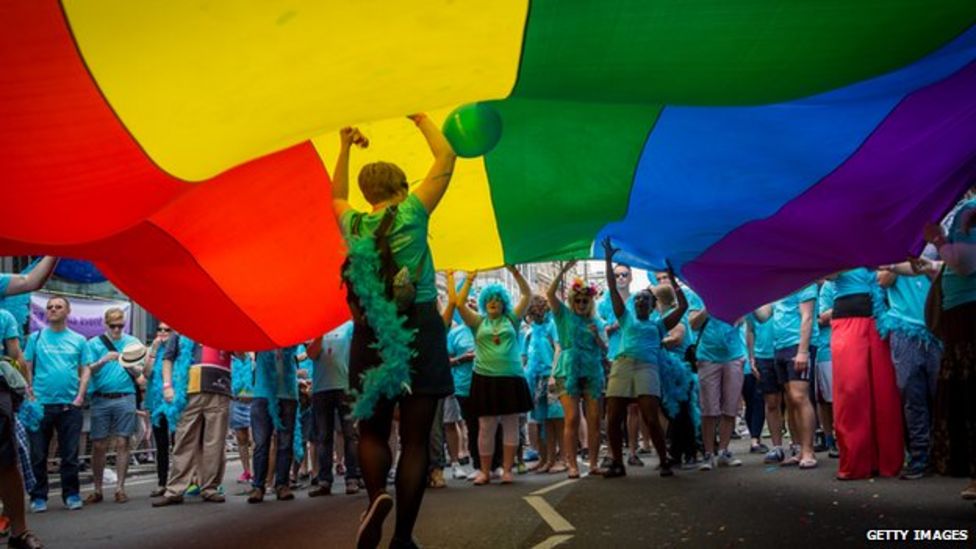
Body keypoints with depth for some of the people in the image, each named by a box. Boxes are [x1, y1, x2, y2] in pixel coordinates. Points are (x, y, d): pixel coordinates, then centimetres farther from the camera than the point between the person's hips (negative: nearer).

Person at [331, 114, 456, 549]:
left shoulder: (354, 225, 7)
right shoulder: (410, 214, -3)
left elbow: (336, 198, 31)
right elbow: (446, 158, 4)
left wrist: (344, 148, 33)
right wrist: (422, 118, 16)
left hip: (370, 333, 3)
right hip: (419, 330, -3)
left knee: (372, 431, 17)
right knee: (414, 439, 2)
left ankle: (376, 496, -11)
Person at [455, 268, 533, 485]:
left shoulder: (511, 319, 11)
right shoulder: (478, 321, 10)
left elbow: (527, 295, 7)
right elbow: (460, 304, -1)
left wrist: (515, 272, 0)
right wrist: (469, 280, -1)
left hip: (511, 378, 1)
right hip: (485, 378, 0)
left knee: (511, 425, 2)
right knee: (486, 427, 1)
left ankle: (507, 469, 9)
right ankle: (485, 471, 9)